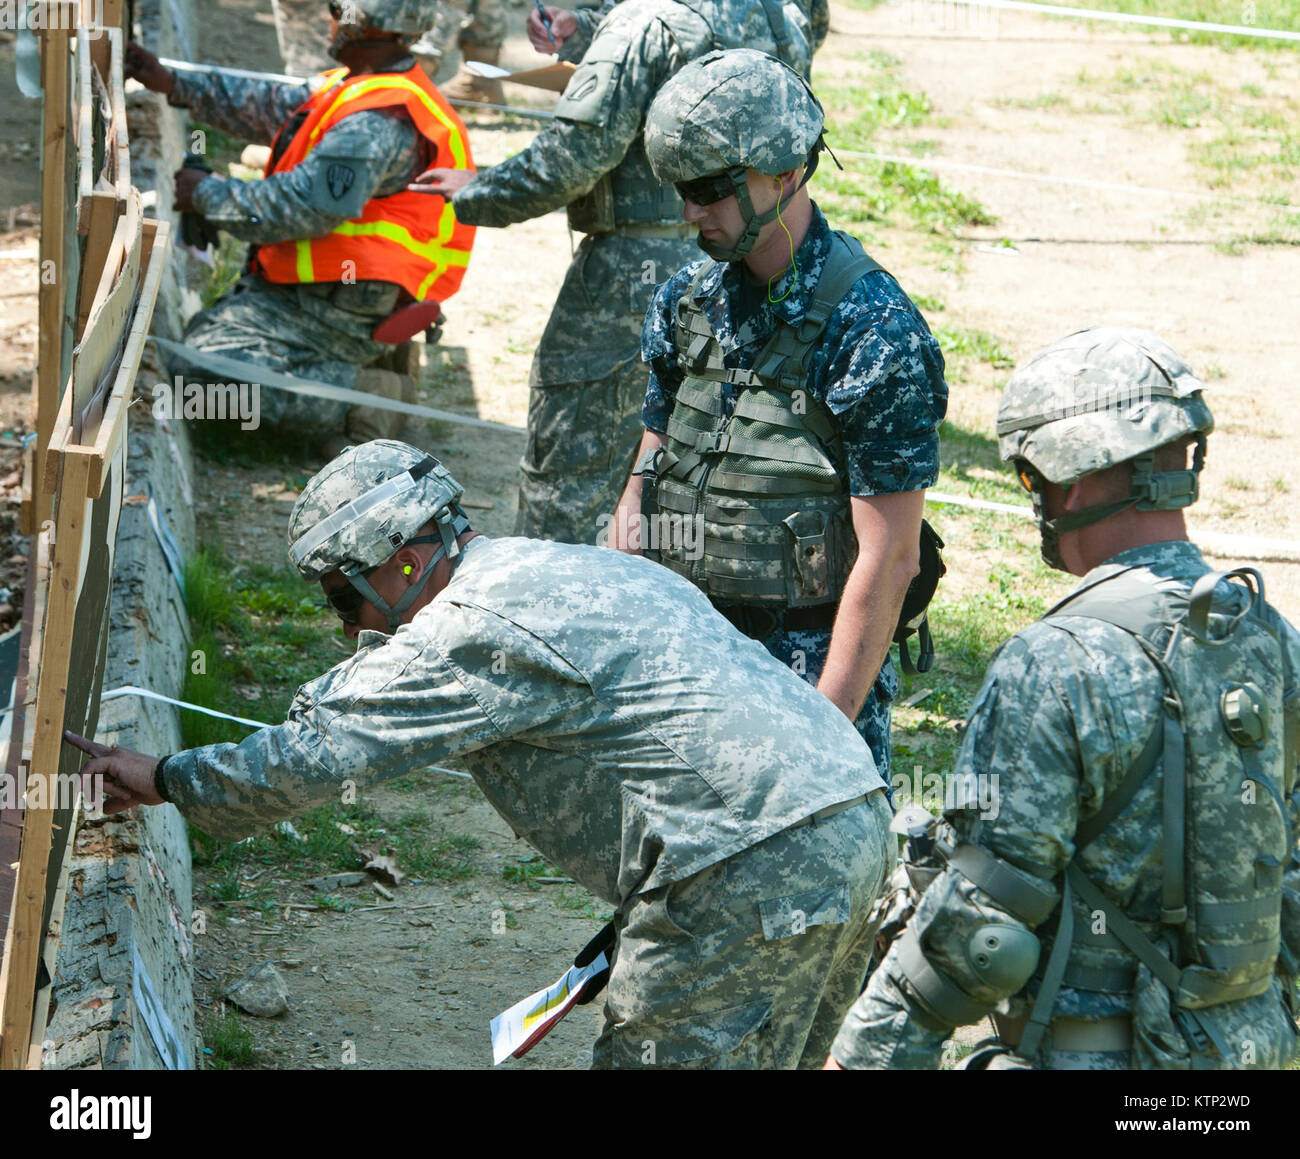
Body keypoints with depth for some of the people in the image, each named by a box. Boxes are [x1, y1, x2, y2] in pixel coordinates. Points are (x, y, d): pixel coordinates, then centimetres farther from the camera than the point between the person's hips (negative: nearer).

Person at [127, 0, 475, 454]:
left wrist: (207, 195, -11)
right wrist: (175, 84, 18)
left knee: (201, 373, -19)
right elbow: (275, 107, 21)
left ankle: (356, 398, -15)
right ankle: (372, 360, 13)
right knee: (205, 329, 27)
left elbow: (303, 208, -25)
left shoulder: (378, 123, -24)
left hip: (337, 306, -11)